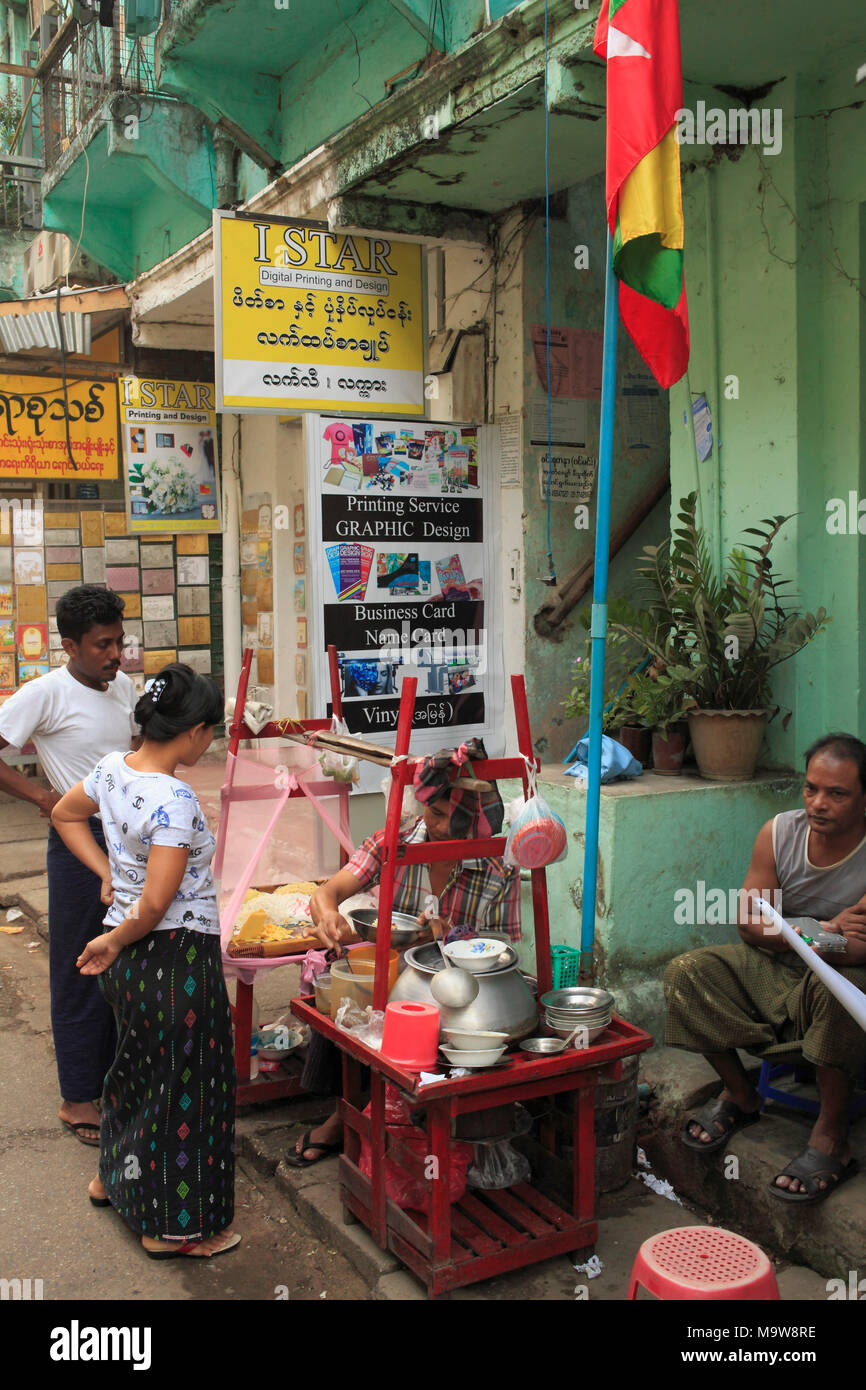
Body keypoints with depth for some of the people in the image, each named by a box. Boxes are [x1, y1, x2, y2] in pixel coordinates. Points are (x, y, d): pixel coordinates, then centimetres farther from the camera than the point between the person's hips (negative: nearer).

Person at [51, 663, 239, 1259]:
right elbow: (156, 903, -27)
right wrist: (114, 941, -9)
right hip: (177, 957, -9)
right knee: (184, 1084, 8)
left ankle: (114, 1177, 49)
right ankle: (173, 1227, 24)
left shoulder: (113, 767, -1)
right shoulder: (175, 799, -26)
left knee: (142, 1063, 29)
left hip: (131, 957, 9)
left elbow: (64, 814, 18)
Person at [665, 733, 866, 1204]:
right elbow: (750, 925, -8)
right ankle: (739, 1094, 9)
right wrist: (825, 930, -22)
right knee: (687, 972, -13)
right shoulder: (779, 833, -8)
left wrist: (788, 931, -35)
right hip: (774, 972, 5)